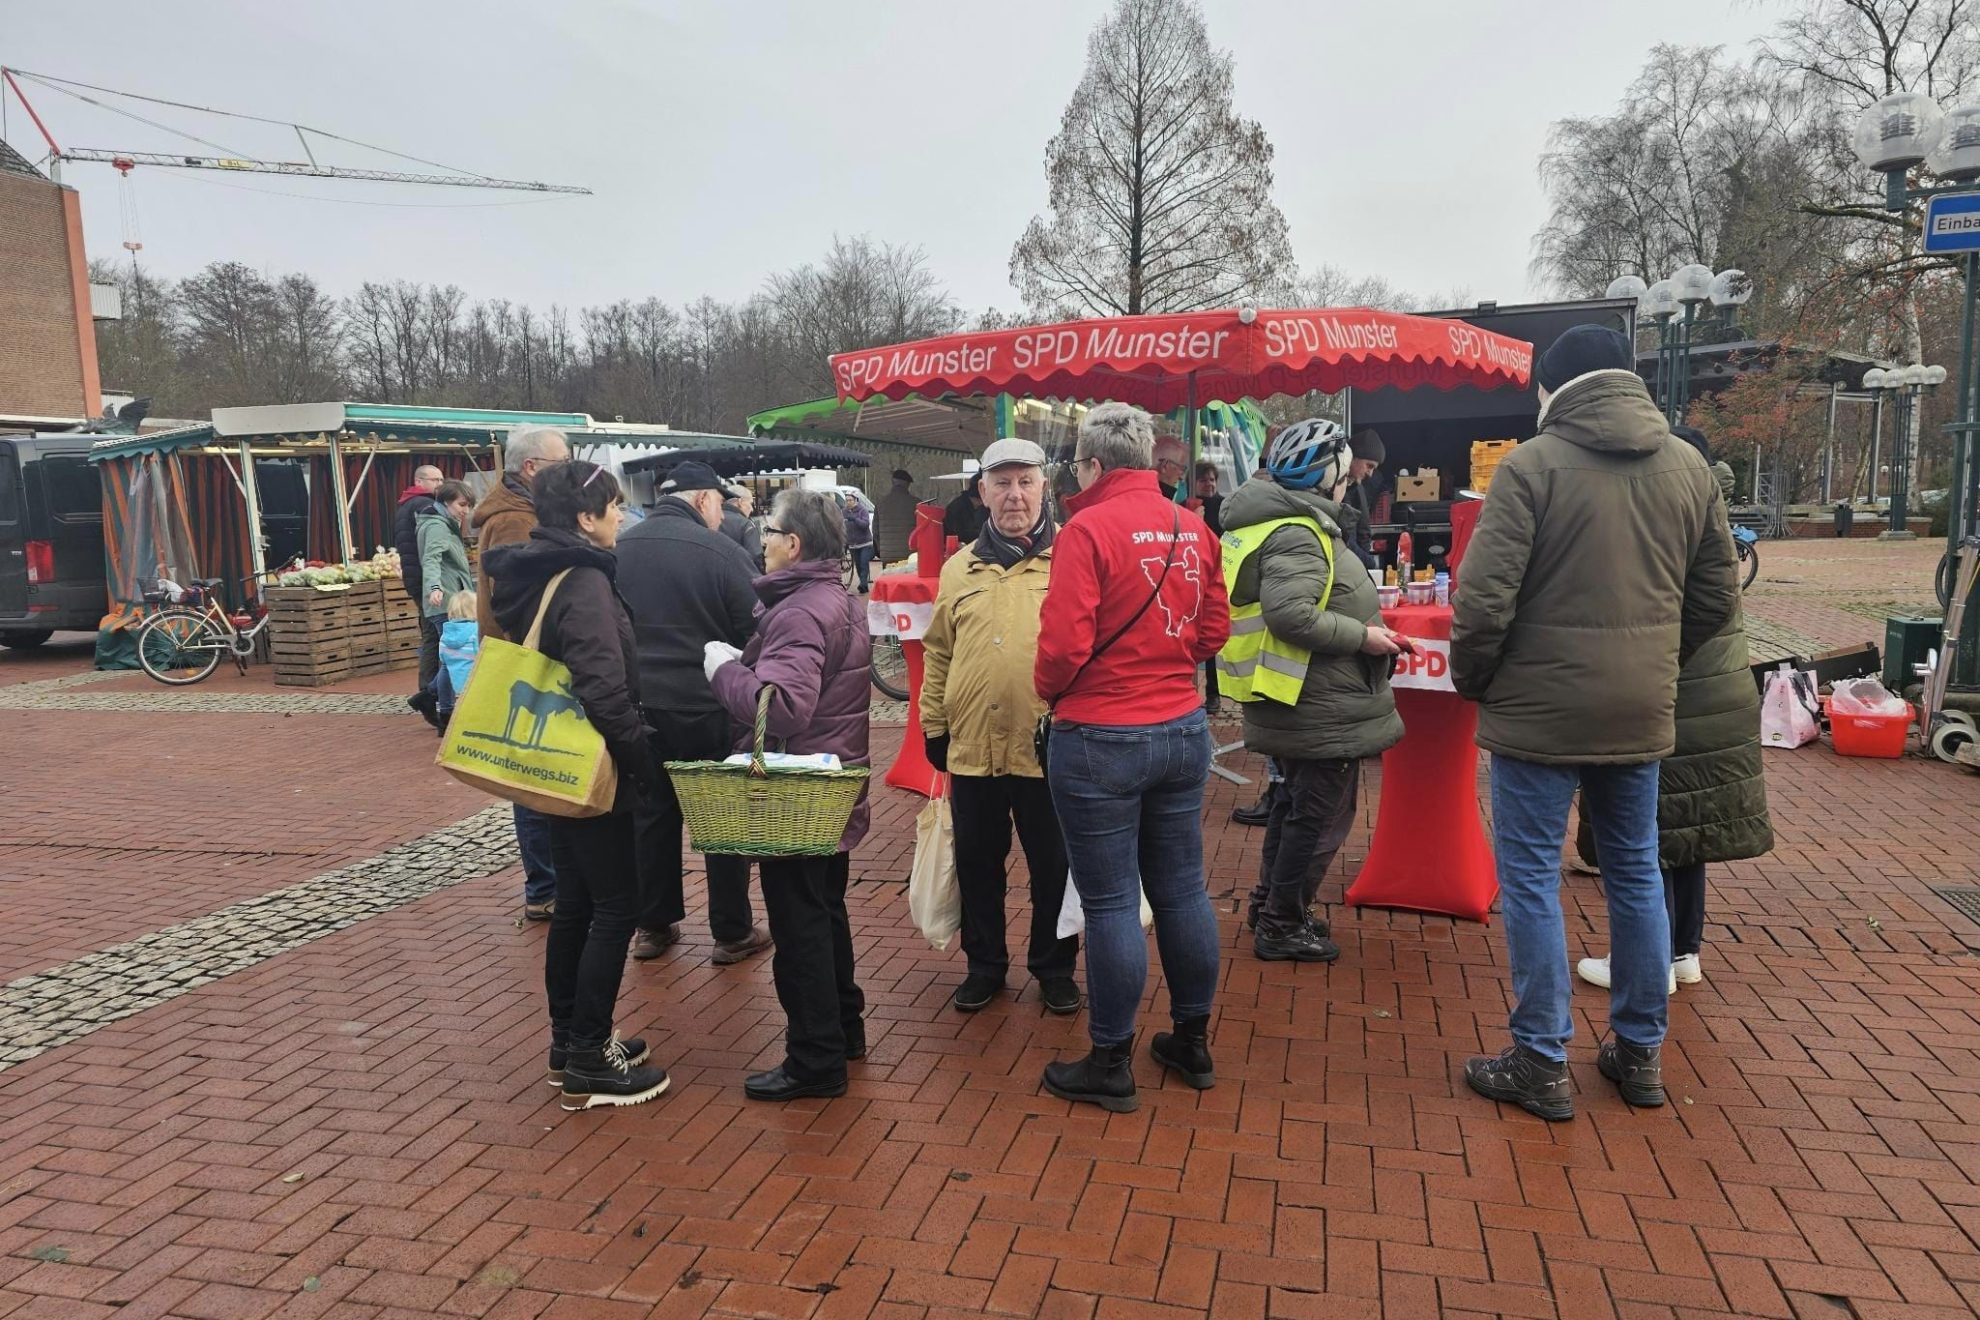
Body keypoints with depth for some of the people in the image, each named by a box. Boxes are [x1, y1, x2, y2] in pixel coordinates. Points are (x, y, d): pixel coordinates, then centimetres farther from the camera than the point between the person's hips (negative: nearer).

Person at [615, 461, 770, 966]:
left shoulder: (619, 548, 2)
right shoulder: (720, 550, -14)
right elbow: (755, 631, -11)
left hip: (639, 705, 5)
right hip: (708, 707, -5)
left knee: (651, 813, 16)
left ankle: (653, 925, 25)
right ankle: (733, 932, 17)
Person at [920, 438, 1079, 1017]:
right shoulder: (960, 568, 10)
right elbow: (938, 654, 14)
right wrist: (934, 726, 11)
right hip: (972, 746, 3)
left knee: (1053, 866, 11)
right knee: (977, 863, 15)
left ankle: (1055, 967, 30)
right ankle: (985, 964, 33)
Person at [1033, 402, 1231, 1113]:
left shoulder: (1088, 530, -14)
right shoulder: (1193, 529, 5)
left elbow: (1065, 643, -19)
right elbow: (1214, 629, 9)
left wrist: (1047, 689, 0)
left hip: (1100, 740, -6)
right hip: (1183, 730, 7)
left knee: (1110, 902, 3)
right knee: (1181, 889, 16)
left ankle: (1111, 1065, 16)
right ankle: (1193, 1042, 30)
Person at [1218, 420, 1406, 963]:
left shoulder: (1268, 525, 13)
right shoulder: (1297, 535, -21)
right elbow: (1291, 614, -32)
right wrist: (1362, 636, -21)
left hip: (1293, 703, 11)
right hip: (1322, 707, -11)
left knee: (1295, 803, 22)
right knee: (1321, 816, 1)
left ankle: (1271, 904, 35)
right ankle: (1282, 926, 12)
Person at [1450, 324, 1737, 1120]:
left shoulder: (1533, 465, -12)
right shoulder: (1689, 468, 6)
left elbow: (1484, 597, -16)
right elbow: (1717, 597, 12)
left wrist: (1471, 681, -1)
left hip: (1539, 707, -5)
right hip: (1641, 712, 6)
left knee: (1531, 878, 4)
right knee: (1635, 873, 17)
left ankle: (1541, 1064, 11)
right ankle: (1640, 1053, 28)